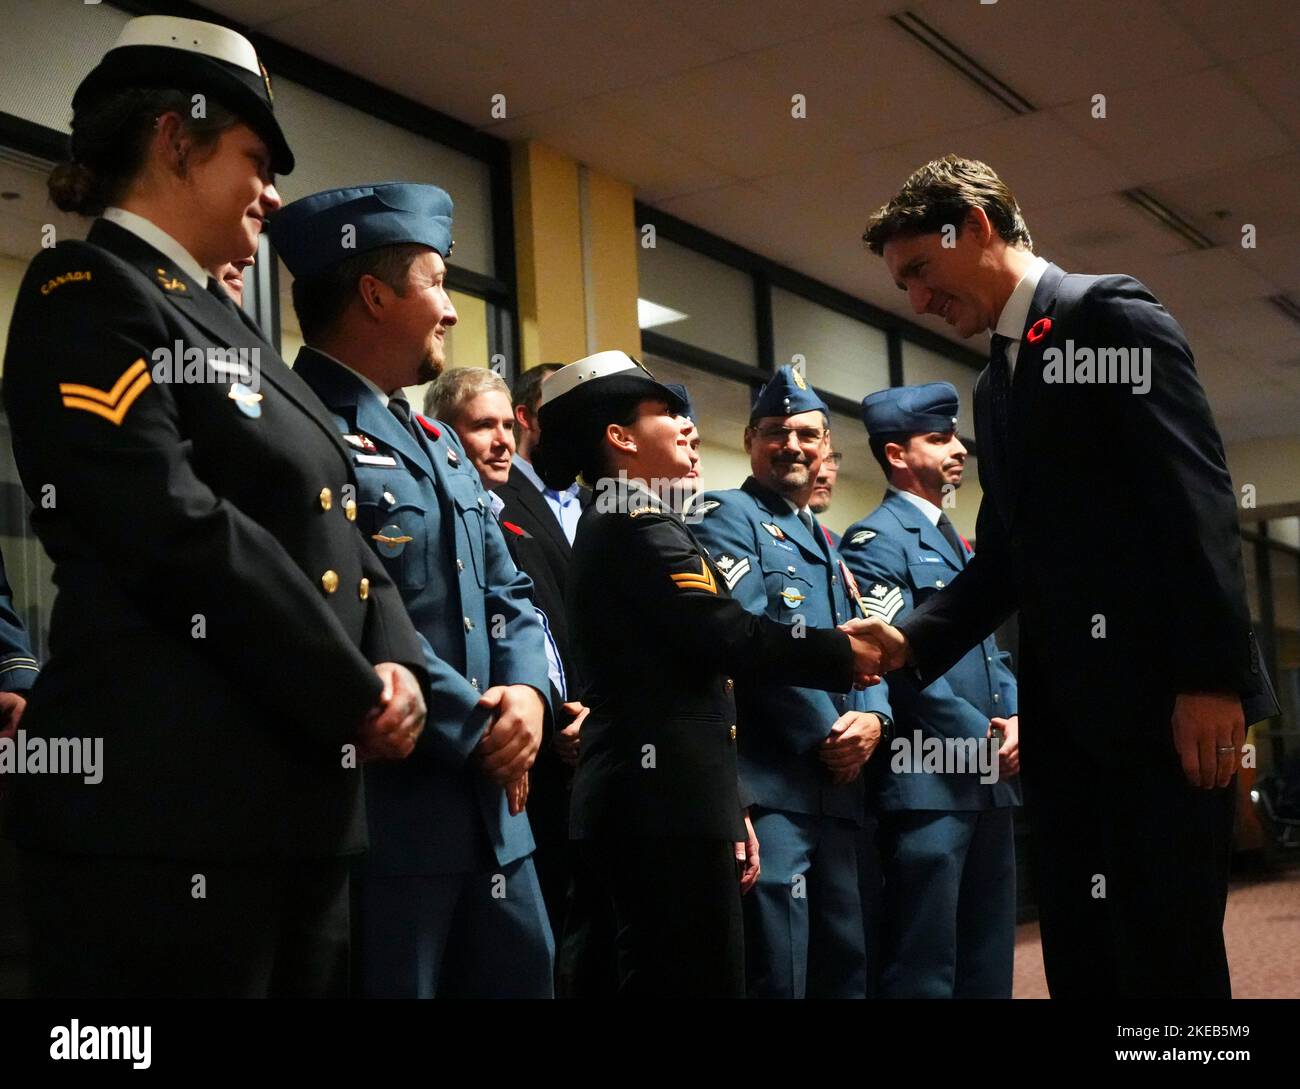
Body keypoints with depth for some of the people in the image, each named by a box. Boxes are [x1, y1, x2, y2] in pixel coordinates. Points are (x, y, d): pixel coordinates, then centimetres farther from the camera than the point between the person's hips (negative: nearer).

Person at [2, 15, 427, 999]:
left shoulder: (223, 324, 21)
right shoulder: (88, 293, -7)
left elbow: (334, 535, 17)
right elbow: (178, 532, -19)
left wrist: (395, 664, -2)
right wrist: (357, 702, -12)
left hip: (297, 802, 9)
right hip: (168, 804, -9)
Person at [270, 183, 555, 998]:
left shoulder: (440, 442, 19)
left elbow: (507, 594, 17)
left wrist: (527, 691, -3)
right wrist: (476, 730, -14)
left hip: (490, 812, 9)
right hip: (378, 818, -9)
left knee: (523, 979, 16)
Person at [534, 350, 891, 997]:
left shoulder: (615, 526, 22)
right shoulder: (638, 526, -9)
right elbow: (725, 635, -19)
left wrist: (727, 808, 22)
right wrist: (842, 654, -6)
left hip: (659, 797, 10)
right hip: (664, 802, -10)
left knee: (660, 976, 13)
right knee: (698, 980, -8)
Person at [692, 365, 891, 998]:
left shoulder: (827, 544, 24)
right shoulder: (725, 516, -1)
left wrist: (872, 717, -4)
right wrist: (829, 735, -13)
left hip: (838, 789, 9)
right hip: (770, 786, -8)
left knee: (846, 969, 12)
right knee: (777, 975, -10)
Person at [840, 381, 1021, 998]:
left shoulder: (957, 543, 22)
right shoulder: (875, 540, -6)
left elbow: (988, 648, 19)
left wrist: (1014, 718, 0)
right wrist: (980, 736, -12)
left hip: (991, 781, 9)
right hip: (928, 782, -9)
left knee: (989, 964, 12)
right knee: (924, 968, -5)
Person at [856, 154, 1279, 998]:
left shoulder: (1111, 315, -3)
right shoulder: (996, 386, 20)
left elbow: (1198, 498, -13)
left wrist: (1211, 677, -20)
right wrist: (912, 640, 3)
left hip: (1159, 694, -8)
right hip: (1063, 708, 8)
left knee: (1167, 954, -6)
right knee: (1080, 954, 8)